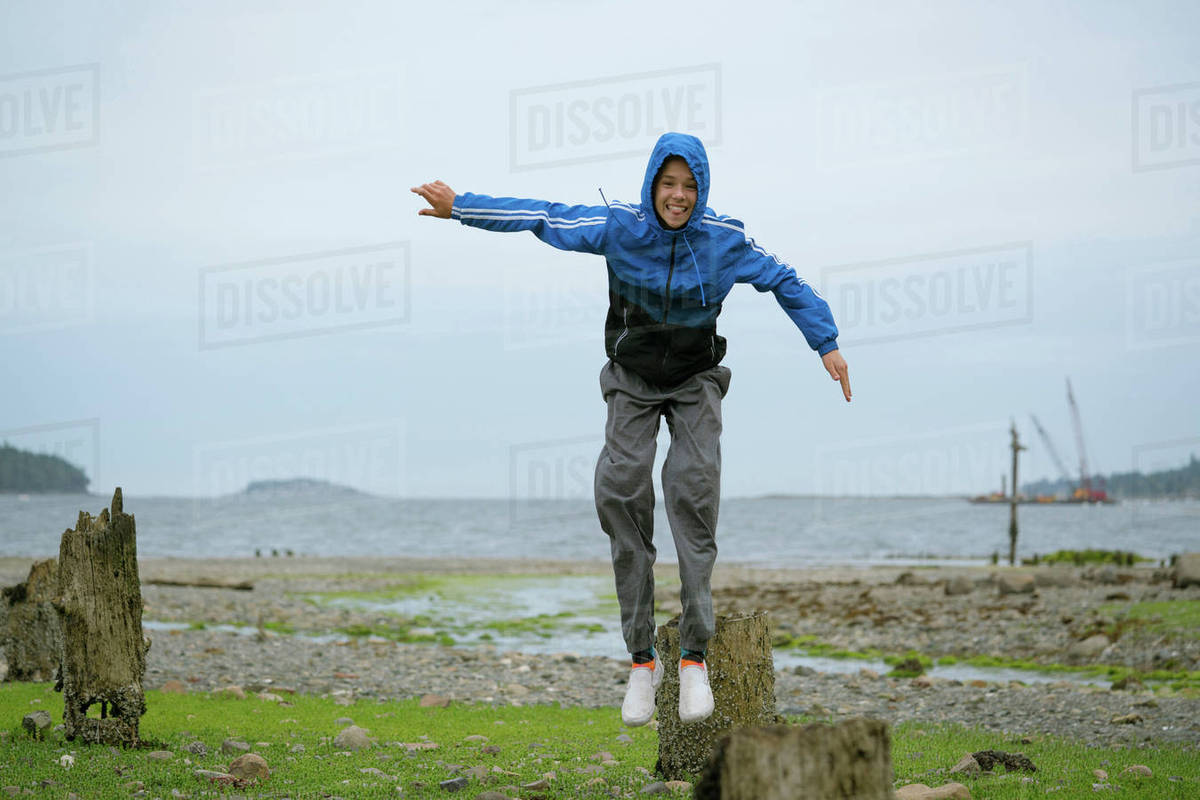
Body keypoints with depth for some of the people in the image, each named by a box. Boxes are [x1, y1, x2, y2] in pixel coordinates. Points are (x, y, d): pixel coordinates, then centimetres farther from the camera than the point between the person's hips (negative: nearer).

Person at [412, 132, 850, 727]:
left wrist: (827, 344, -1)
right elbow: (542, 218, -8)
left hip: (695, 382, -1)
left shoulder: (724, 240, -12)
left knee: (693, 486, -22)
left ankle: (694, 657, -21)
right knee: (621, 488, -18)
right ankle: (641, 659, -11)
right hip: (633, 381, 1)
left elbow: (784, 282, 0)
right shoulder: (620, 228, -13)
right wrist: (459, 208, -8)